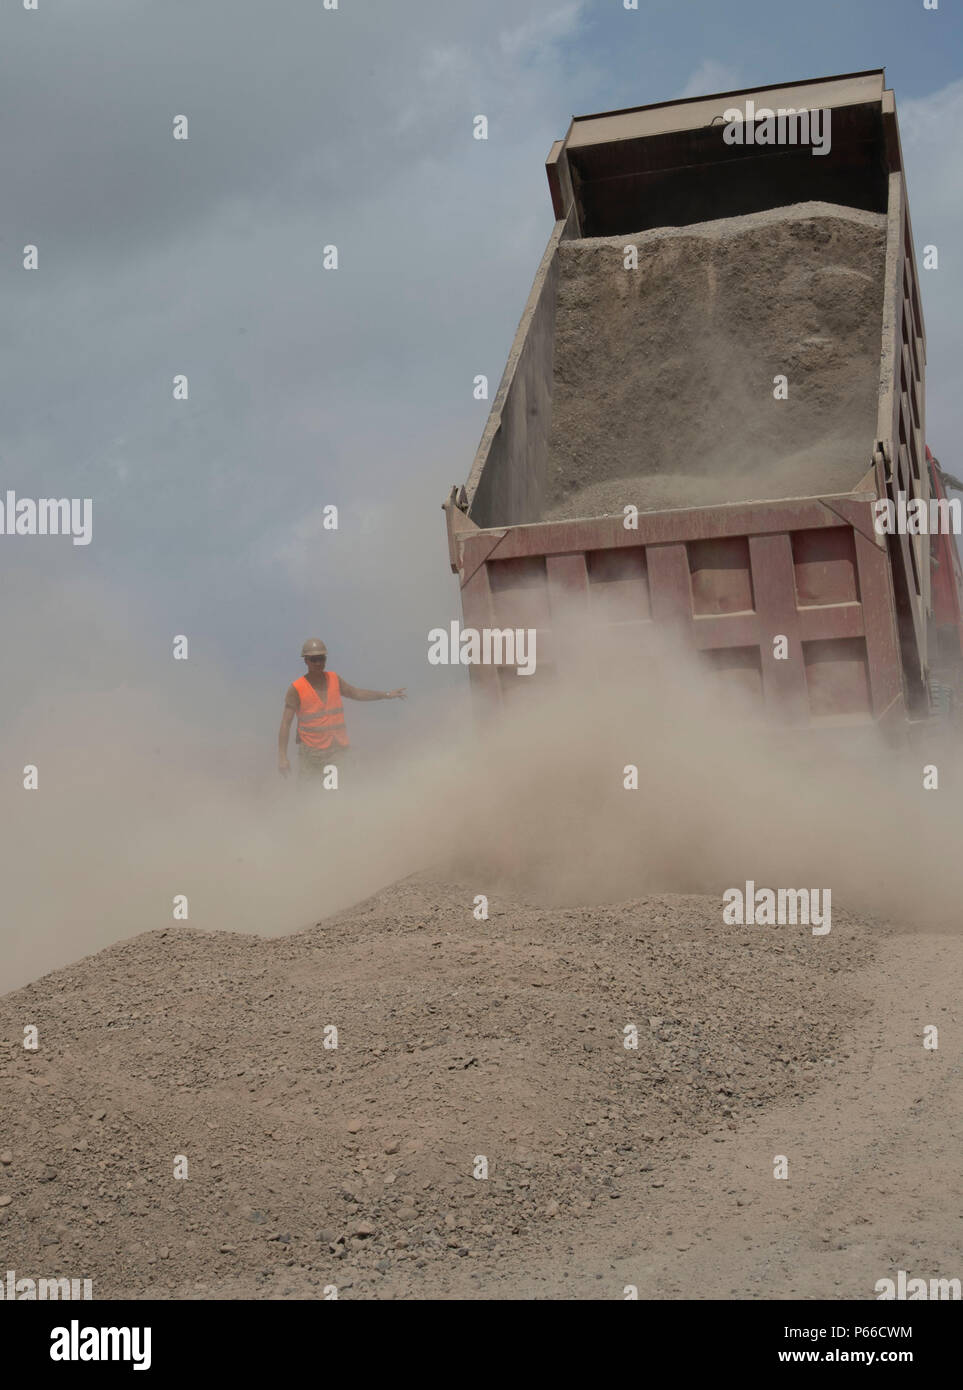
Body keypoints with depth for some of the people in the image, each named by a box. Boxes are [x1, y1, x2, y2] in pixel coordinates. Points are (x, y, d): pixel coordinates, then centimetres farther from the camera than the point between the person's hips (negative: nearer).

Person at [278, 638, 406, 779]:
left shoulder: (334, 679, 7)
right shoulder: (296, 689, -7)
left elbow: (355, 693, 25)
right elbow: (285, 724, -10)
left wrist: (387, 694, 23)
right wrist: (282, 757, -17)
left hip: (338, 751, 4)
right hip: (311, 753, -3)